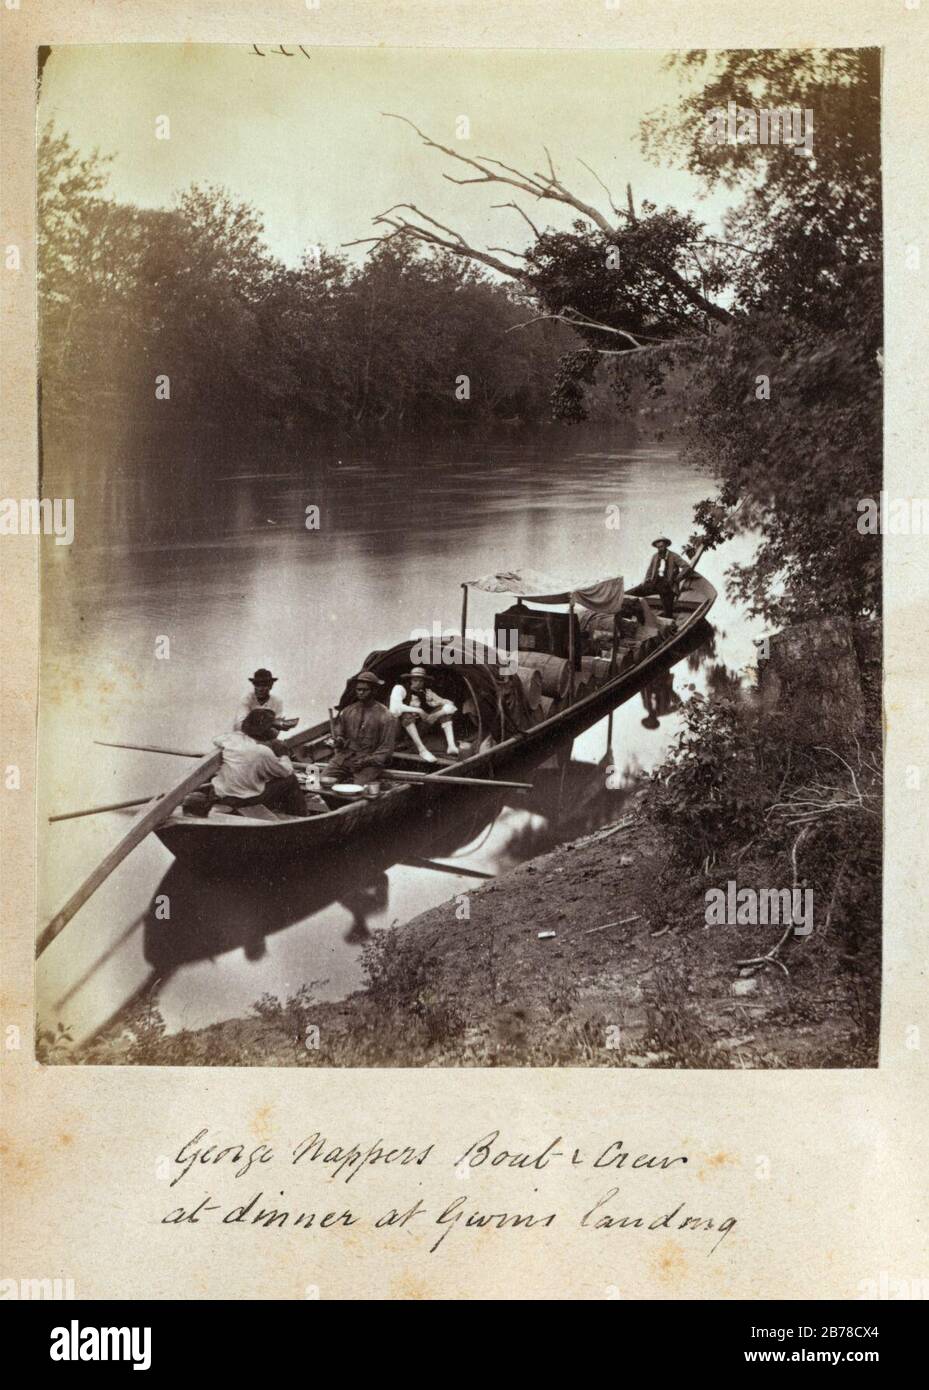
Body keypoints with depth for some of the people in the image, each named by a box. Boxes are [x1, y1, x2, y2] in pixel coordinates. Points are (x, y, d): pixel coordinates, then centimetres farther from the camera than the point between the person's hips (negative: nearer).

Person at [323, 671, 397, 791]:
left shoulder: (384, 716, -2)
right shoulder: (348, 711, 13)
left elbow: (386, 748, -3)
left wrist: (368, 761, -14)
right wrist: (339, 741, 0)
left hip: (370, 762, -4)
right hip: (345, 758, 4)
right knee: (325, 782, -17)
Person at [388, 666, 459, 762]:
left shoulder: (426, 692, 3)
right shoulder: (400, 688, -12)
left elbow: (449, 704, -3)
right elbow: (395, 707, -30)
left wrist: (437, 715, -24)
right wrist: (419, 711, -29)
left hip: (419, 725, 5)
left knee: (444, 708, -10)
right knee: (407, 714, -39)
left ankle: (451, 746, -24)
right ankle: (422, 750, -42)